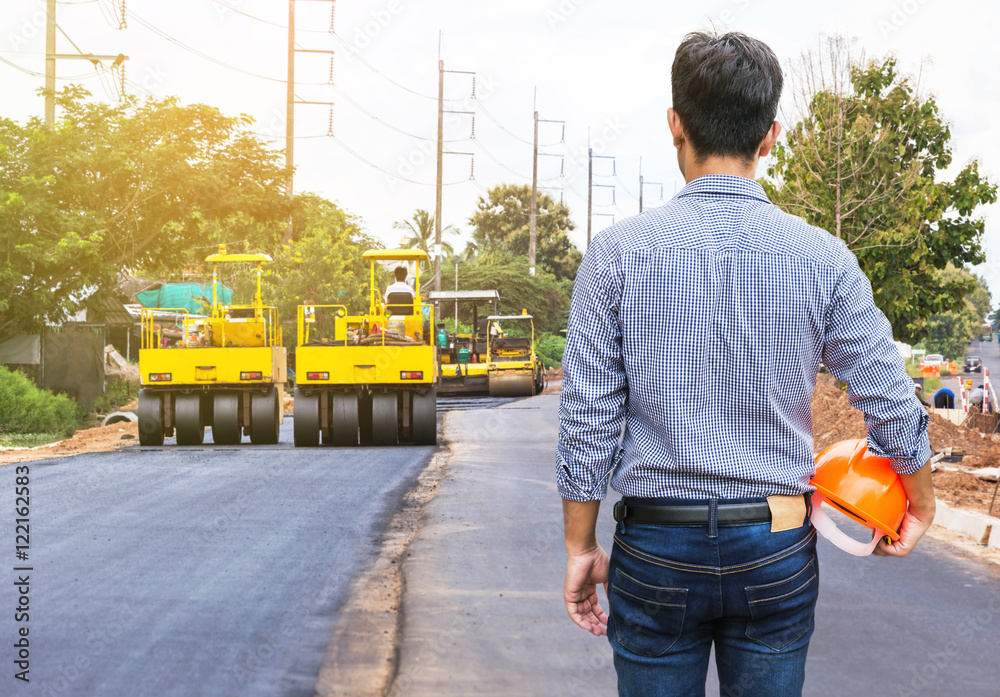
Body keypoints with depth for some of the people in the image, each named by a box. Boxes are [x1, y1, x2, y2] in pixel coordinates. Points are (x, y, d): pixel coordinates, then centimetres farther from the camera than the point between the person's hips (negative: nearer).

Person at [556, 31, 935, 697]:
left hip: (656, 546, -1)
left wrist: (581, 550, 4)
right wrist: (921, 505, 18)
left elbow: (588, 423, -6)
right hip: (776, 551, 1)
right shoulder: (822, 258, -4)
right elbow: (894, 411, -1)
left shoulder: (618, 254, -7)